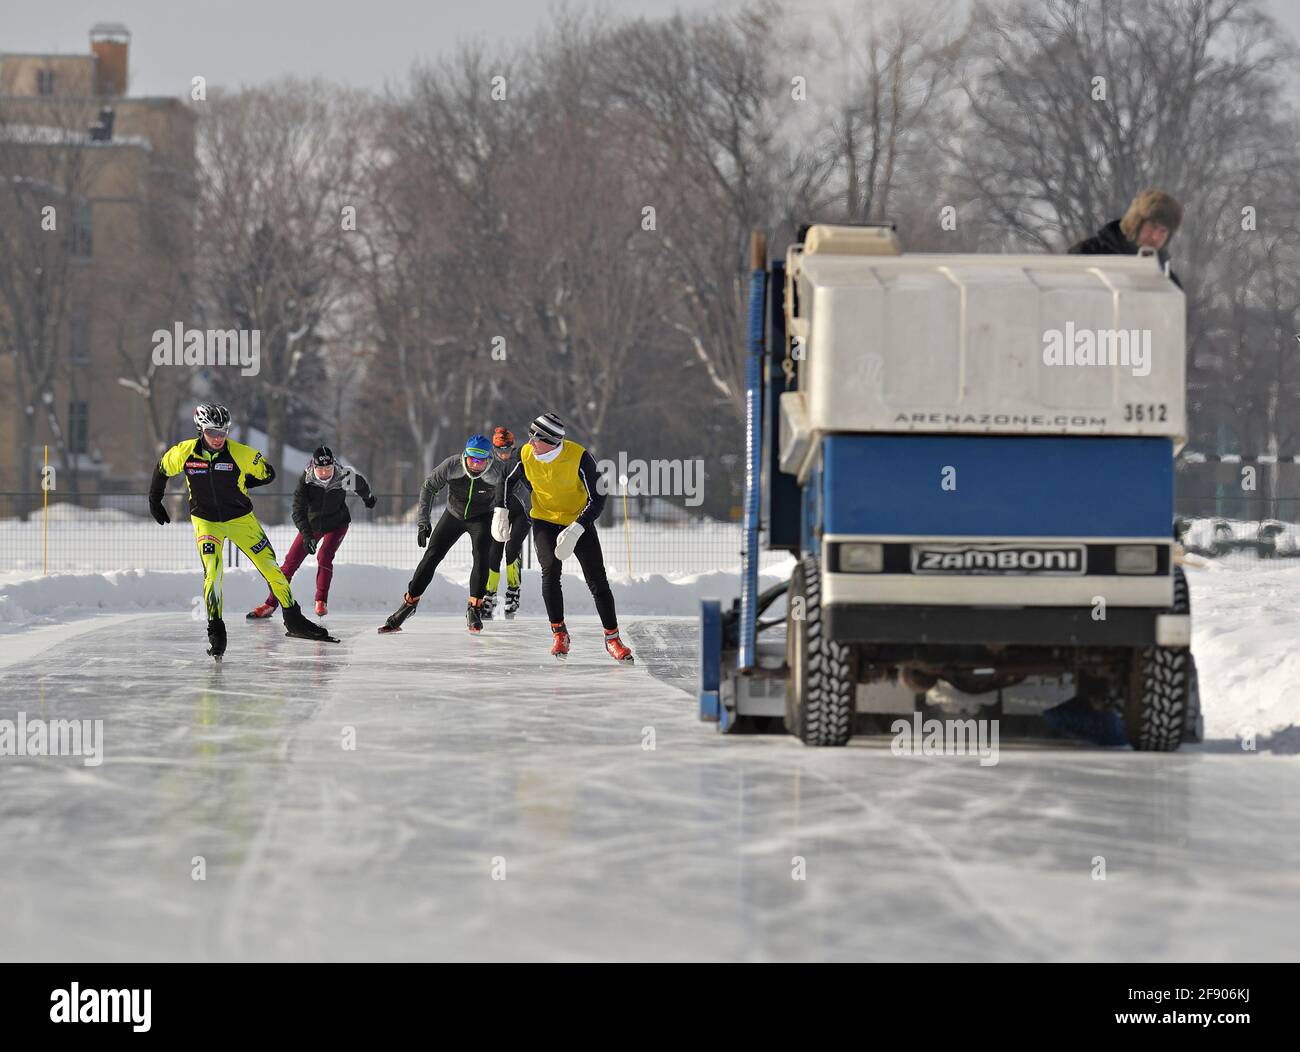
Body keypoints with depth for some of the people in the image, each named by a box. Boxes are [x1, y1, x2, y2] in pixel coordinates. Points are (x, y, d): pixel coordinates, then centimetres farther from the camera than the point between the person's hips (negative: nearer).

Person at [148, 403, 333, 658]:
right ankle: (216, 633, -5)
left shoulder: (240, 454, -18)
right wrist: (154, 501, 13)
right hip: (206, 521, -1)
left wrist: (237, 485, -8)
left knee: (271, 567, 2)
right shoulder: (184, 452, -14)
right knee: (213, 573, -17)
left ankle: (294, 621, 16)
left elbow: (268, 473, -3)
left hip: (240, 519, 1)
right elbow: (163, 469, 6)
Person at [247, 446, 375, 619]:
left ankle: (321, 601, -7)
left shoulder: (345, 476, -23)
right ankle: (270, 604, 4)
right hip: (311, 524, 1)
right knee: (291, 561, -3)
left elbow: (360, 483, 2)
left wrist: (367, 497, 23)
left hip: (336, 524, -1)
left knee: (324, 556, -23)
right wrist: (306, 535, -43)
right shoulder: (306, 479, -26)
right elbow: (298, 510, -30)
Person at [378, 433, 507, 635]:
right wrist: (423, 520, -17)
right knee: (431, 557, 0)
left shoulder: (496, 472, -30)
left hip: (482, 518, -1)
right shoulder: (451, 466, -28)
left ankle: (474, 610, -10)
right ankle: (409, 603, 13)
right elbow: (428, 488, -13)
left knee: (481, 556, -21)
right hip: (453, 514, 1)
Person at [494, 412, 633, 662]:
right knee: (550, 570, -20)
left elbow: (597, 499, -24)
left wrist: (575, 531, -32)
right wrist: (501, 511, -7)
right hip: (545, 521, 2)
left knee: (597, 580, -6)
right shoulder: (526, 454, -15)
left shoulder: (580, 457, -27)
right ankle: (559, 633, -5)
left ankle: (612, 638, 7)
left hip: (579, 522, -2)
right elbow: (508, 481, 6)